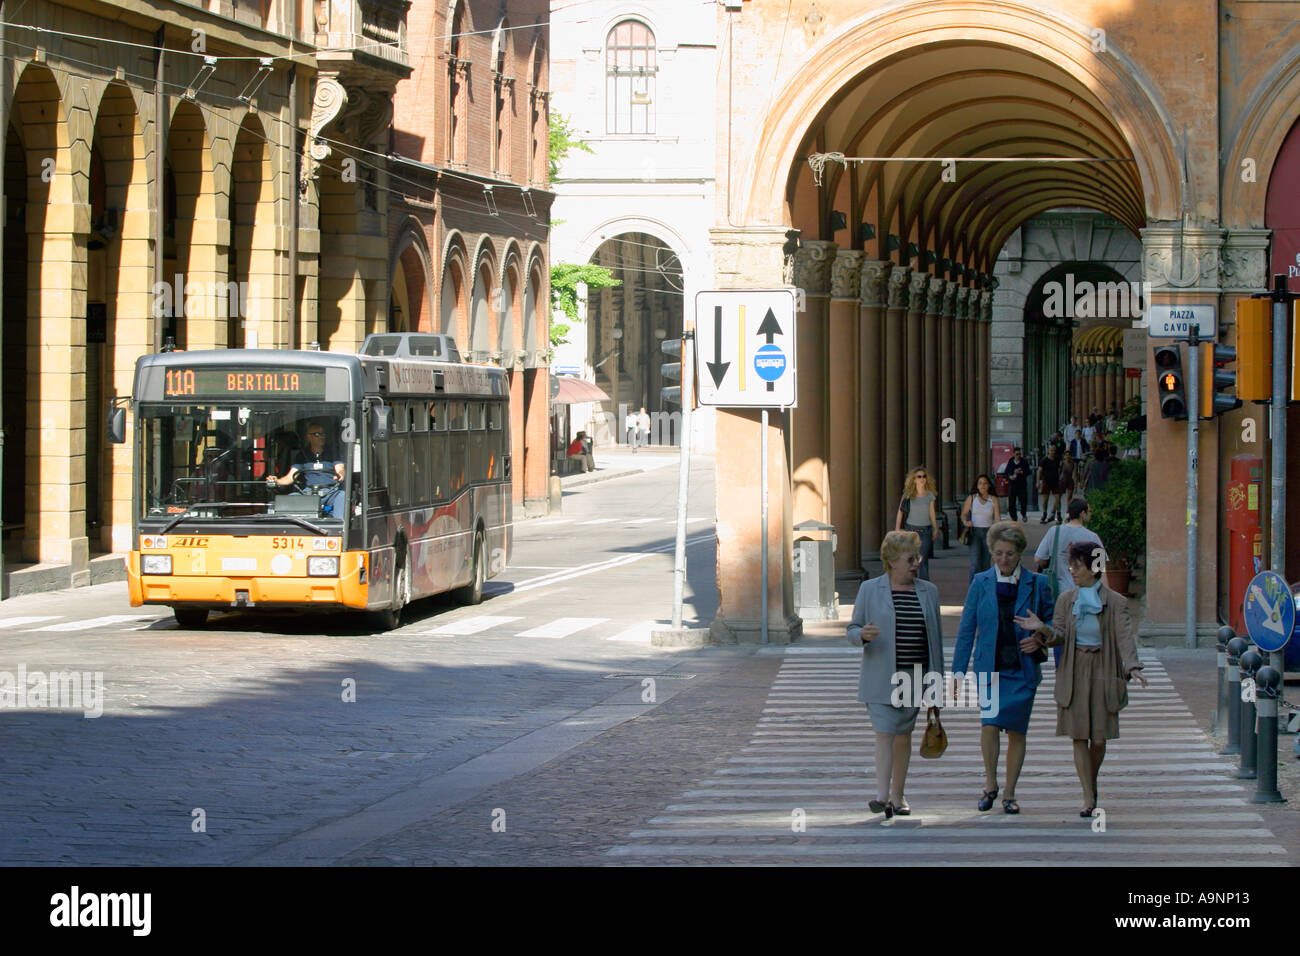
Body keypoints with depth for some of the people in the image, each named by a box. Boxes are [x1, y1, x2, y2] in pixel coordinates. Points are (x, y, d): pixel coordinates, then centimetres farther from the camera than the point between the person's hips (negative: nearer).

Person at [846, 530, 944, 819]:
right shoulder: (870, 590, 2)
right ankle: (882, 795, -21)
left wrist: (937, 677, 13)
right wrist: (863, 635, -20)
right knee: (884, 732, -13)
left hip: (915, 677, 3)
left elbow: (936, 636, 14)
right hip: (881, 677, -3)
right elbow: (852, 629, 5)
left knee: (903, 735, 8)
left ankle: (897, 795, 17)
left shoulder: (929, 592, 11)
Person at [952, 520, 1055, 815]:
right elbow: (967, 629, 7)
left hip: (1023, 669, 0)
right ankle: (990, 784, 3)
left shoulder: (1037, 584, 3)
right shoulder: (981, 583, 4)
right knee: (990, 722, -17)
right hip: (989, 667, 0)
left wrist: (1040, 640, -8)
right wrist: (959, 670, 4)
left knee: (1016, 730, 2)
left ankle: (1009, 794, 15)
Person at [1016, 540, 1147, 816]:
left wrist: (1133, 667, -28)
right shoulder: (1066, 600, 7)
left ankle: (1092, 783, 30)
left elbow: (1125, 637, -11)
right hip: (1073, 673, 2)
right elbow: (1058, 636, 2)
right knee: (1079, 736, -4)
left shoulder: (1115, 602, -2)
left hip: (1103, 672, -2)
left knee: (1099, 737, 3)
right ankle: (1088, 797, -3)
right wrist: (1041, 629, -20)